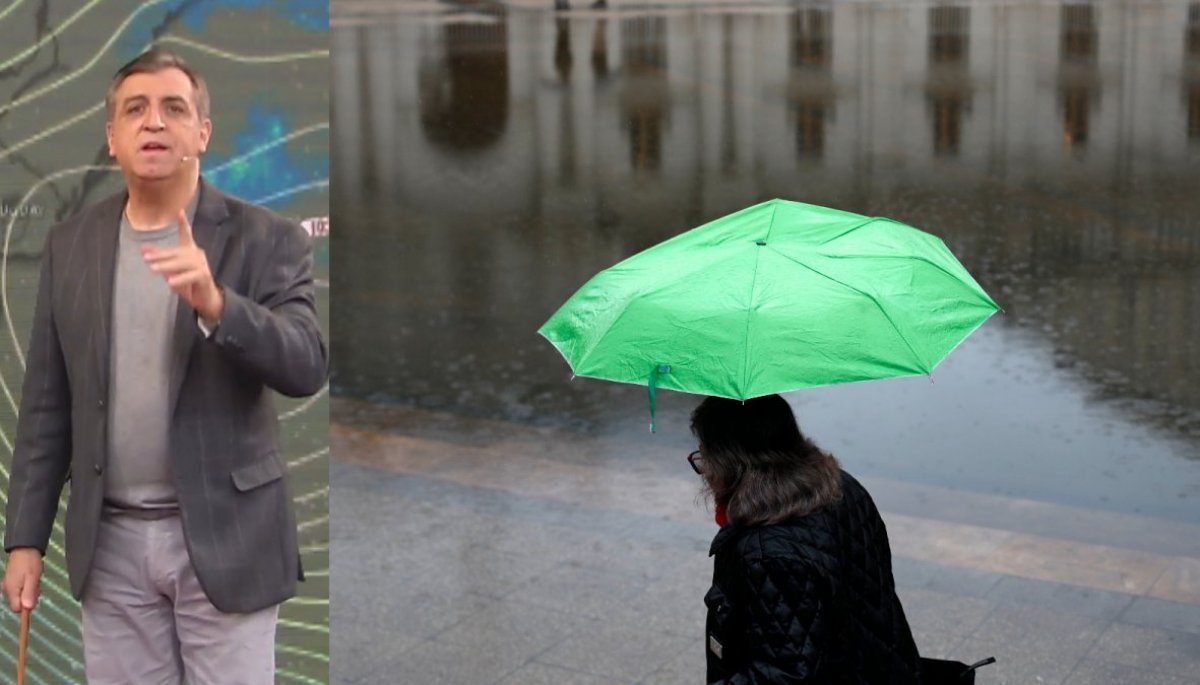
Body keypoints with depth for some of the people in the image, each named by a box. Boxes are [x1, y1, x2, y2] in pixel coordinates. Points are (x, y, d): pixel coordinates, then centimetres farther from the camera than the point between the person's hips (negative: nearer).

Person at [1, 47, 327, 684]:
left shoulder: (265, 238, -5)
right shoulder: (69, 244, 5)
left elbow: (308, 366, -17)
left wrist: (215, 302, -32)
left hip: (224, 535, -3)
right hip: (111, 541, 3)